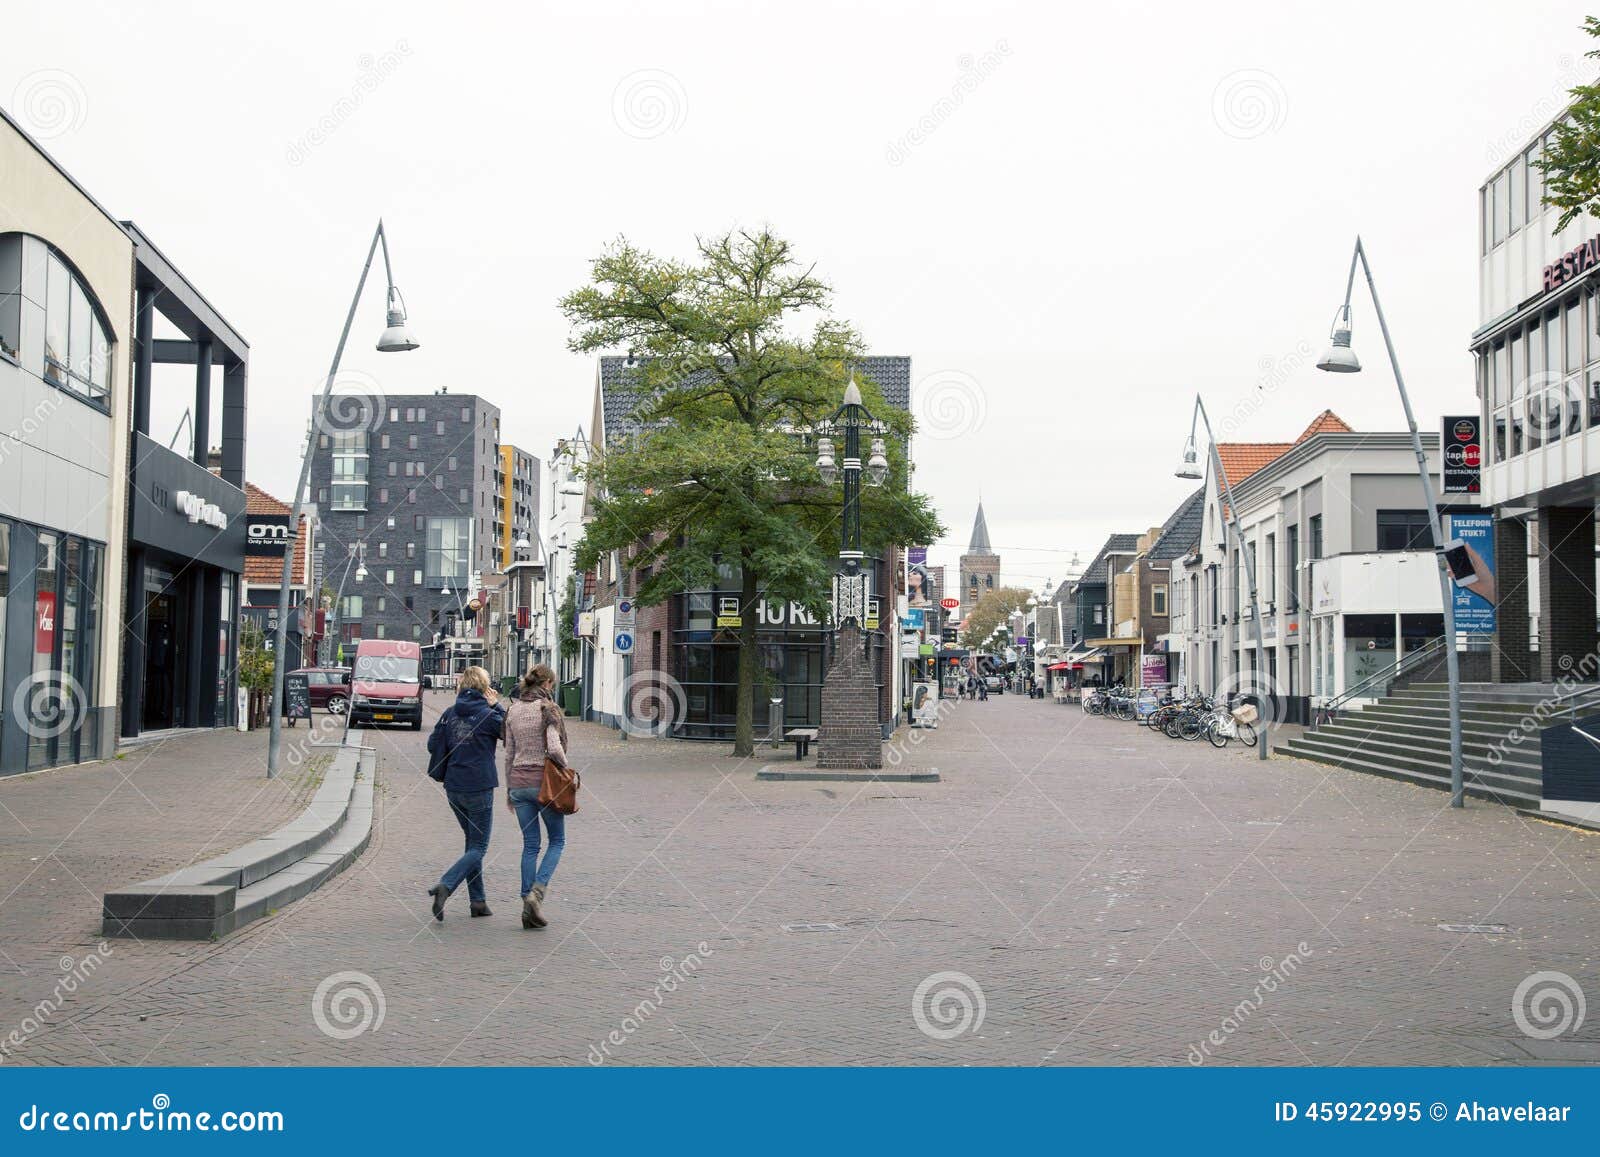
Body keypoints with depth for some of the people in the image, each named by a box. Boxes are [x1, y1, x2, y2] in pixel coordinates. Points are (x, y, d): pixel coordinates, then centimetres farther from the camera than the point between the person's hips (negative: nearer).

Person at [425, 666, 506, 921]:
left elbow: (433, 745, 4)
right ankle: (445, 885, -20)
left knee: (473, 841, 18)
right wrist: (497, 707, 2)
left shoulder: (449, 713, 3)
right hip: (479, 789, -6)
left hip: (453, 789, 6)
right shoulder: (488, 715, -11)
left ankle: (478, 901, 18)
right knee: (478, 848, 1)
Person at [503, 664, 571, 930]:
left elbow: (509, 754, 12)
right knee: (557, 841, 10)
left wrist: (509, 789, 18)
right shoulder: (548, 709, -10)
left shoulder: (513, 711, 8)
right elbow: (554, 748, -22)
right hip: (544, 781, -5)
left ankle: (528, 905, 7)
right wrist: (565, 765, -2)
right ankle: (536, 893, -8)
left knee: (530, 845, 11)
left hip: (519, 781, 5)